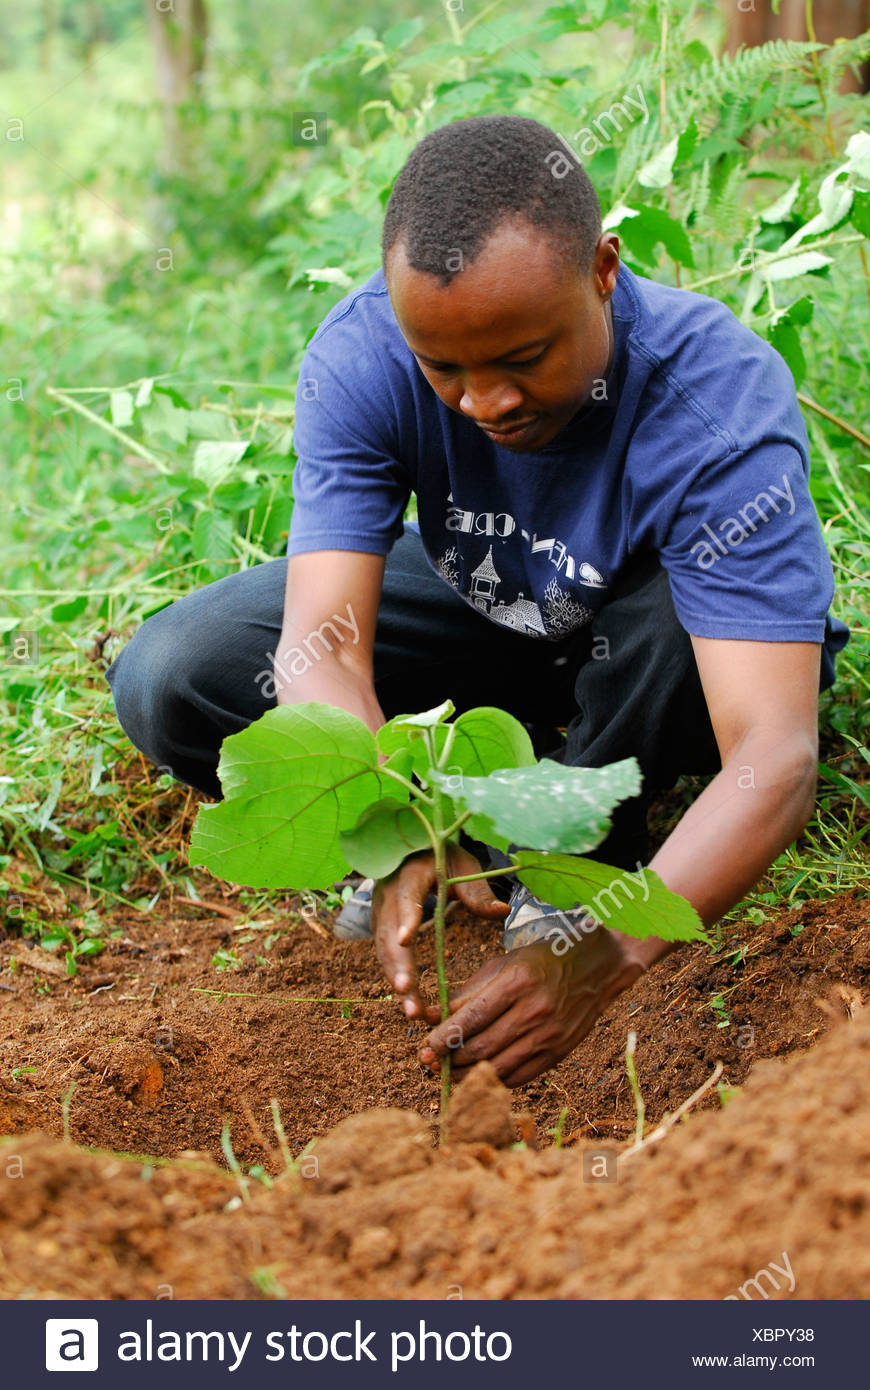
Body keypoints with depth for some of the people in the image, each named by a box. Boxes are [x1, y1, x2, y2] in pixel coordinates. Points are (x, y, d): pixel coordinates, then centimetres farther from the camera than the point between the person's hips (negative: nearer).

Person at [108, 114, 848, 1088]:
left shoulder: (722, 402, -37)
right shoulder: (360, 357, -28)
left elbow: (775, 756, -45)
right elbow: (321, 646, -34)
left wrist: (610, 952, -60)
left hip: (650, 641, -2)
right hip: (479, 617, 2)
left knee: (677, 623, -40)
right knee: (165, 683, -17)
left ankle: (583, 852, -8)